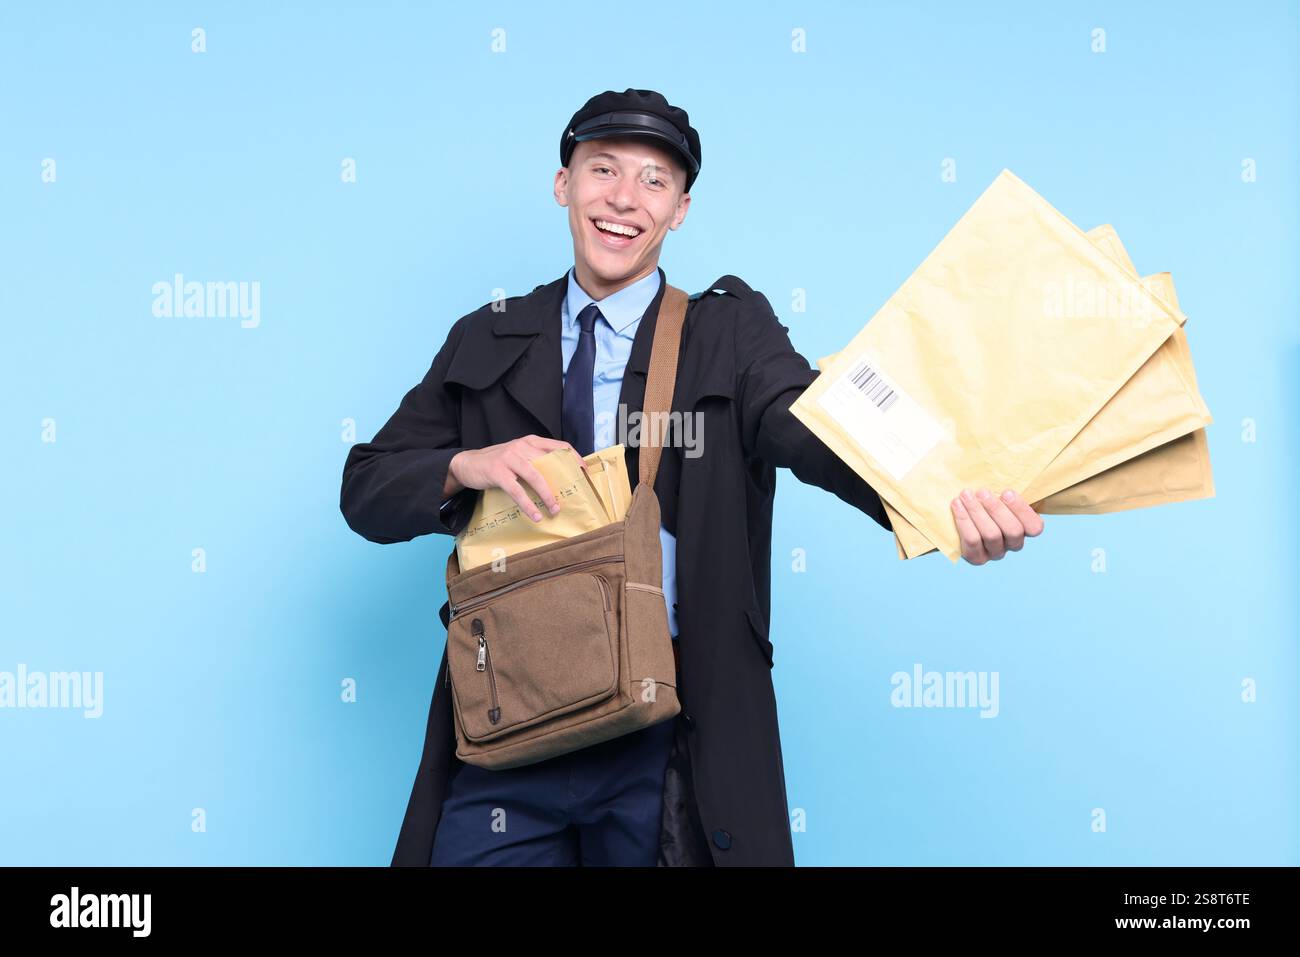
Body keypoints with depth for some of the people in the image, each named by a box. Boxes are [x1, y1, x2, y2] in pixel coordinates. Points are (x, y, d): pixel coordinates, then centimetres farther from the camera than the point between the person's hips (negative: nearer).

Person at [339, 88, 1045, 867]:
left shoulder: (731, 332, -1)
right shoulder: (488, 342, 7)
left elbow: (819, 429, -20)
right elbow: (366, 490, 6)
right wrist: (465, 468, -16)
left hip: (671, 742, -2)